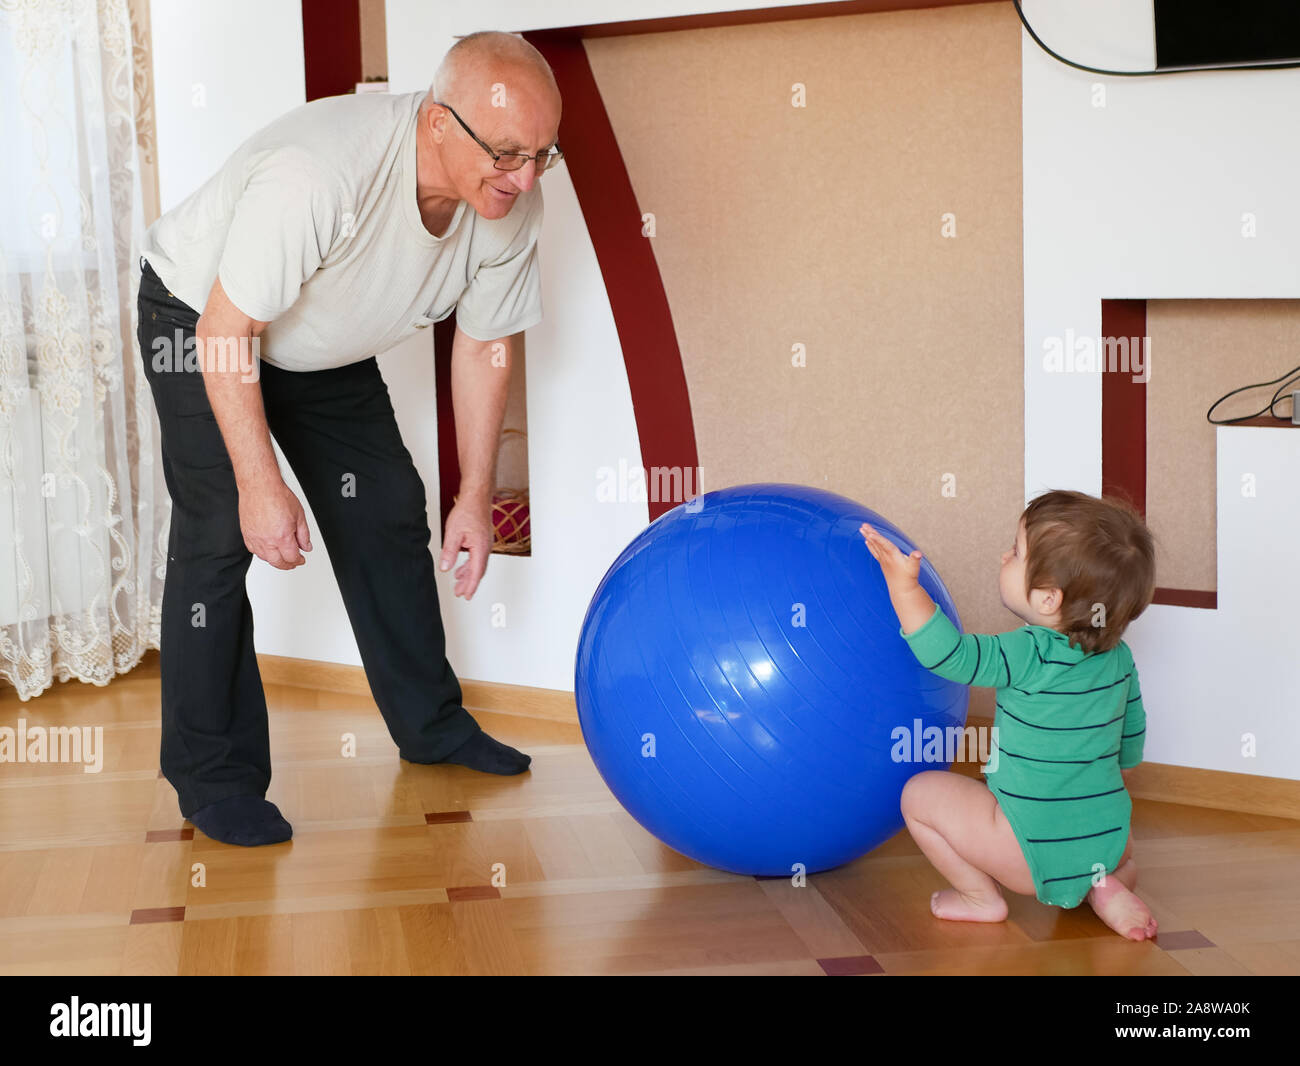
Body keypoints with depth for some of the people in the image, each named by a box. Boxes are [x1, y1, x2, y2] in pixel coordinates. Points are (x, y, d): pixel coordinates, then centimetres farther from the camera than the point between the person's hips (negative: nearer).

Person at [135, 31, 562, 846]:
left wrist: (476, 496, -4)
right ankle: (213, 777, -3)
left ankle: (431, 725, 22)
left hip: (328, 346, 6)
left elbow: (487, 343, -6)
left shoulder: (512, 205, -21)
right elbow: (227, 332, -33)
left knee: (388, 512, 7)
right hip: (198, 317, -6)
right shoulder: (317, 176, -42)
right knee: (221, 531, -14)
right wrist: (261, 484, -31)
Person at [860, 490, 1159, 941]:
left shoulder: (1032, 656, -21)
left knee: (921, 793, 4)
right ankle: (1106, 884, 10)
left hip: (1040, 848, -7)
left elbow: (950, 654, -24)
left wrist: (904, 586, -28)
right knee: (1123, 852, 42)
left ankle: (979, 894, 10)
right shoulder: (1118, 657, 3)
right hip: (1108, 840, 7)